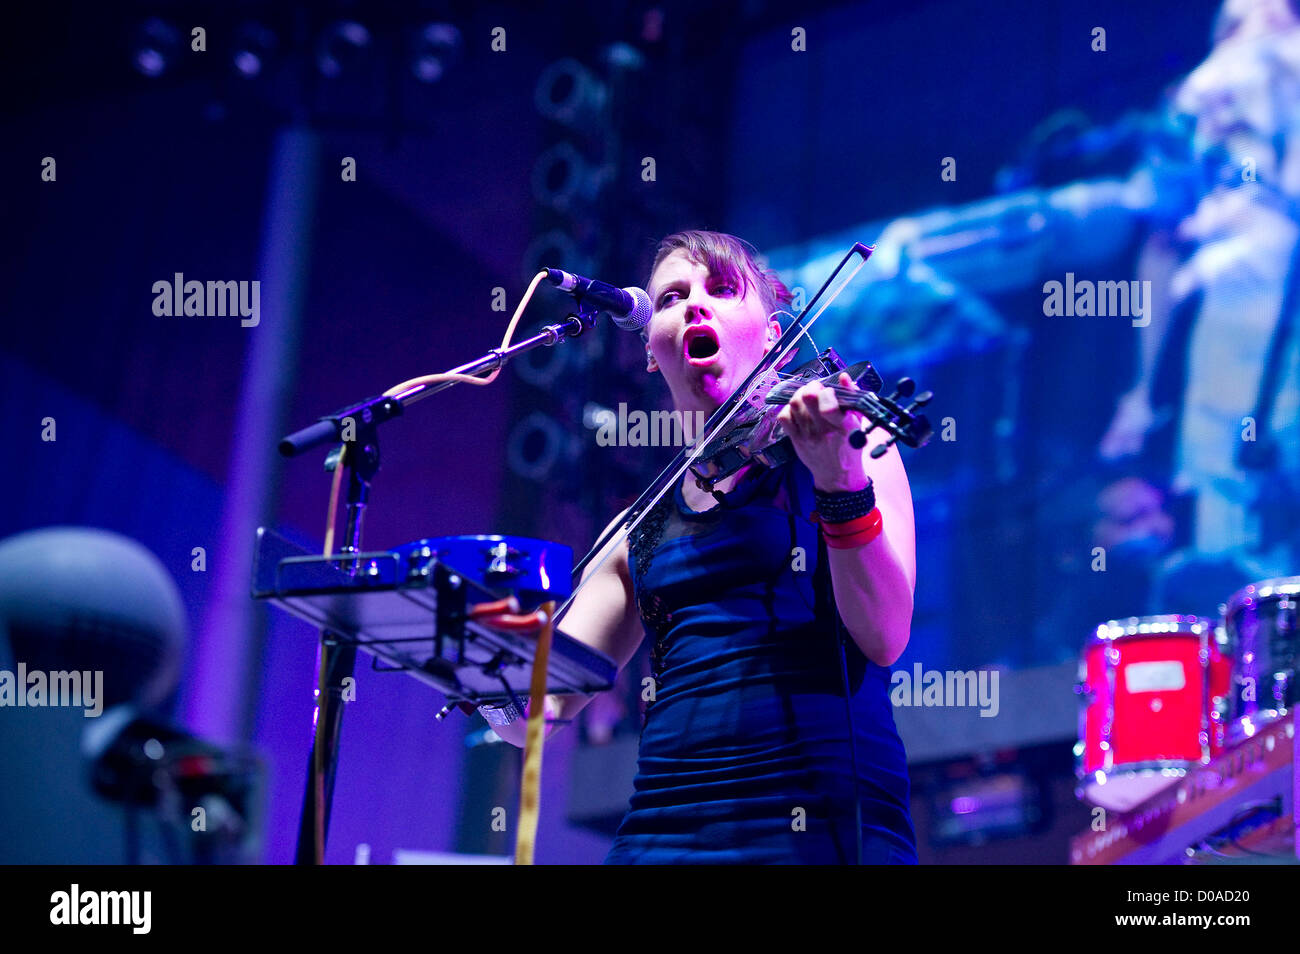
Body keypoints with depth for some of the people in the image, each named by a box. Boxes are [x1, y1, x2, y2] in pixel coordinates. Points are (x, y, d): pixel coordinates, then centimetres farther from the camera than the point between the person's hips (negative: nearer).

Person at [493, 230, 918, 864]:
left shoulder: (841, 439, 7)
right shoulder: (639, 534, 17)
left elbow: (884, 637, -6)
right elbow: (537, 709, 14)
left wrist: (841, 483, -21)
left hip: (821, 823, -3)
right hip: (662, 830, 3)